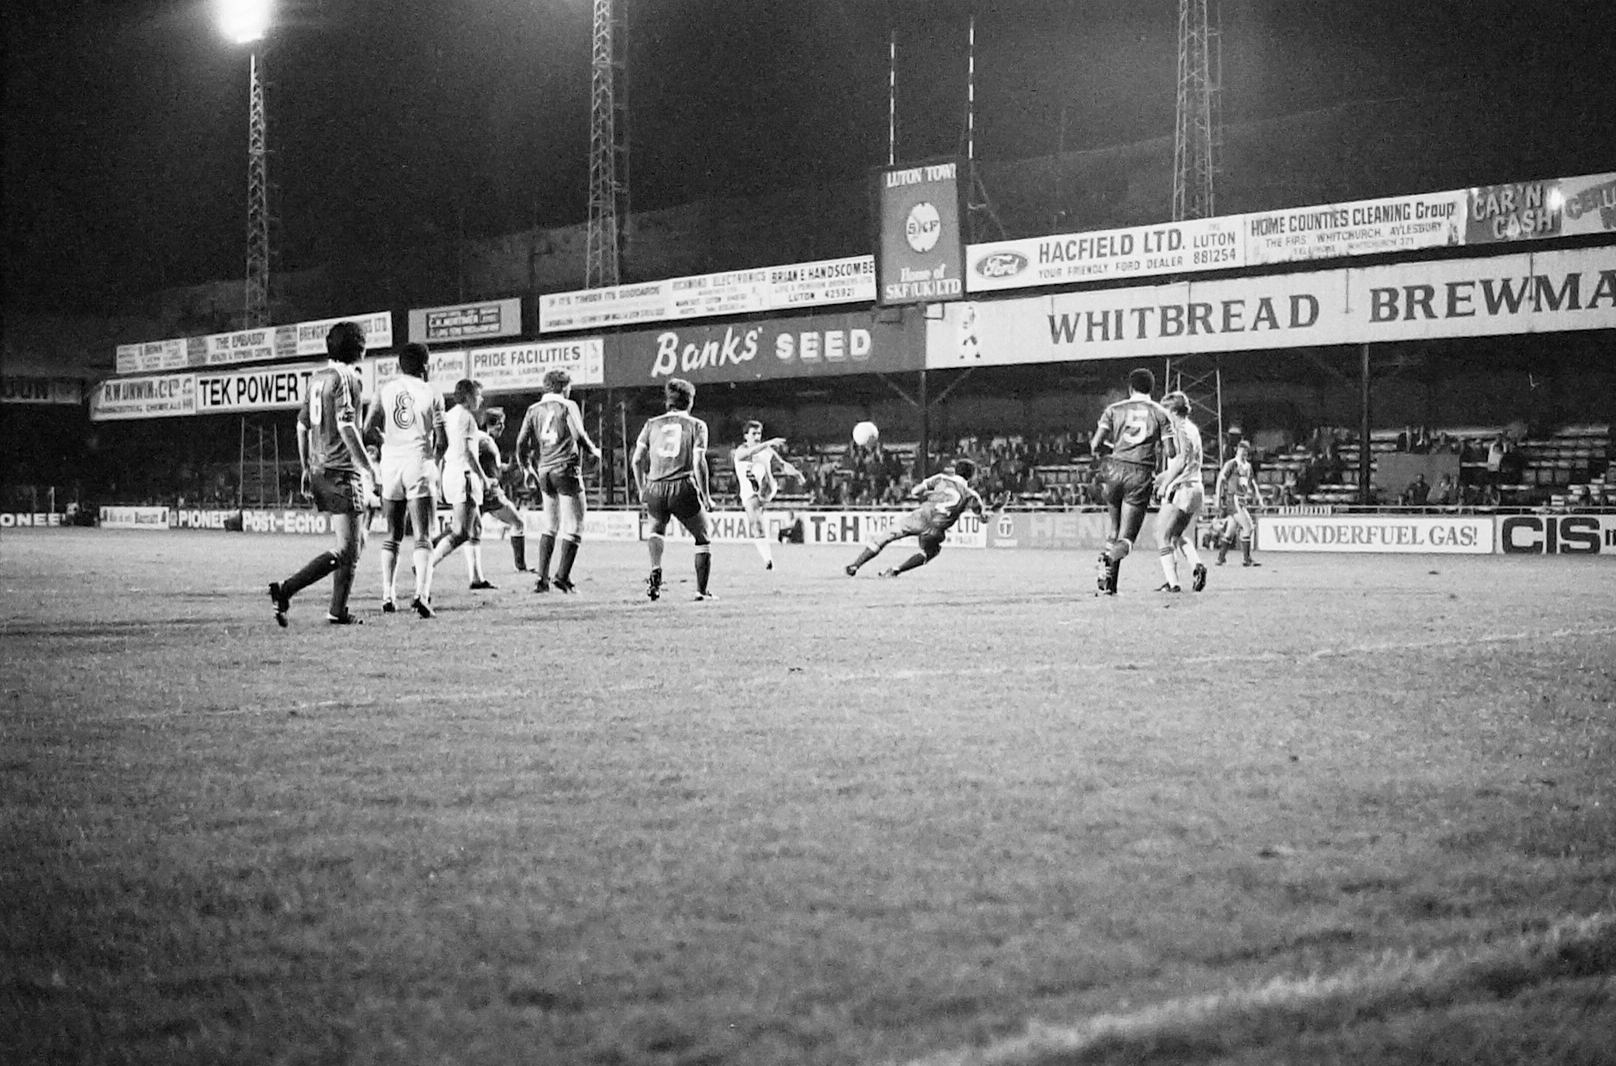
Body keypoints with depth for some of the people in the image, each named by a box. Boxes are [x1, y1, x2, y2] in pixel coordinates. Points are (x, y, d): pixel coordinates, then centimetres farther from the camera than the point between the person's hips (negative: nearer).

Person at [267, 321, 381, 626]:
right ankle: (285, 590, -17)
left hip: (319, 471, 9)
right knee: (346, 550, -8)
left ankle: (338, 612, 17)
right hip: (342, 472, -9)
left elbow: (302, 426, 17)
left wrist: (306, 469, 23)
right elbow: (346, 427, -20)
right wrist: (368, 465, -14)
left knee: (352, 544, 17)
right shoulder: (346, 377, -11)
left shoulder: (317, 377, 14)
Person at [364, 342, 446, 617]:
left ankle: (388, 595, 10)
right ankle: (421, 594, -16)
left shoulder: (385, 391, 6)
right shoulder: (432, 394, -1)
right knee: (423, 537, -1)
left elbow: (368, 430, -1)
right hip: (419, 465, -3)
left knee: (392, 536, 14)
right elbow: (441, 441, -5)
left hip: (390, 464, 3)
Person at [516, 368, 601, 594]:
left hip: (544, 472, 5)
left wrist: (528, 469, 18)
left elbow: (522, 443, 6)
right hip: (566, 471, -5)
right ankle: (562, 576, -8)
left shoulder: (534, 410, 10)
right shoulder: (568, 406, -3)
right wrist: (594, 451, 2)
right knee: (573, 526, 2)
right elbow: (579, 436, -15)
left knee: (549, 526, 16)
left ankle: (542, 578, 9)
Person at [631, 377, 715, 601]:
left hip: (654, 489, 3)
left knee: (656, 528, 31)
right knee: (704, 539, 15)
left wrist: (642, 489, 20)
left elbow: (636, 460, 7)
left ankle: (655, 570, 7)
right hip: (684, 489, -3)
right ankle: (701, 590, 12)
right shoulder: (697, 425, 4)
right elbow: (698, 463, -7)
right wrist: (705, 495, -1)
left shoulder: (652, 424, 12)